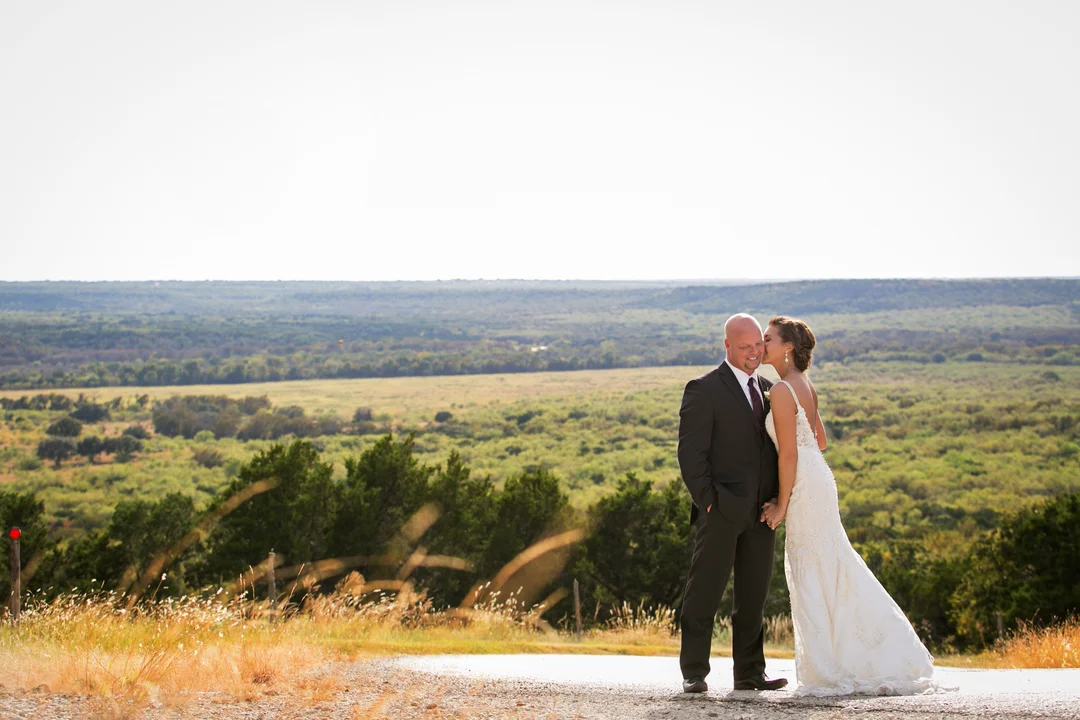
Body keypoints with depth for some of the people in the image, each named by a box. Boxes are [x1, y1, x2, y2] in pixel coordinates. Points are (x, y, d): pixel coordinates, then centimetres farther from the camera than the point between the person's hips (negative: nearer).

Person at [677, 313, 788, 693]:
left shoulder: (767, 390, 16)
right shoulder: (703, 390, -5)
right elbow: (691, 454, -9)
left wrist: (778, 500, 7)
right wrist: (707, 501, -15)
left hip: (761, 512, 6)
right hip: (722, 511, -6)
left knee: (753, 597, 10)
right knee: (704, 593, -1)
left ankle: (749, 672, 16)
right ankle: (694, 673, 5)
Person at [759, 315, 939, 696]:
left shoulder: (781, 391, -16)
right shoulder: (805, 384, 12)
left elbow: (789, 453, -18)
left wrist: (782, 505, -13)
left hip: (804, 487, -9)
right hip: (818, 478, 9)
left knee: (810, 575, -2)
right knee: (835, 568, 16)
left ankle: (826, 672, 4)